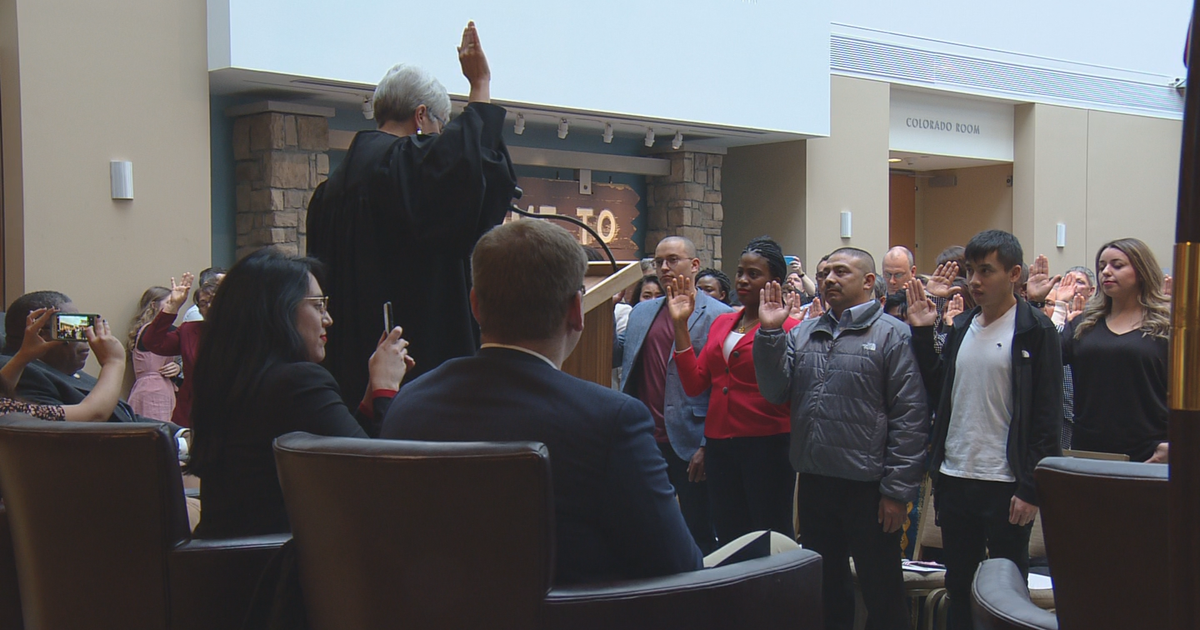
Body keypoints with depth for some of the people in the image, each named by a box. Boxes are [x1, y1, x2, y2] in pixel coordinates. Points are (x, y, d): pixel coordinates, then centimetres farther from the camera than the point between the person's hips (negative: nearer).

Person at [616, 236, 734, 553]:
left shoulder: (717, 315, -4)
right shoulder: (641, 312, 15)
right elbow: (617, 356, 13)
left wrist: (708, 446, -14)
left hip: (689, 444, -5)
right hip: (645, 442, 5)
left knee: (699, 537, 6)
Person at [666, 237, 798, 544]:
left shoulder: (789, 328, -4)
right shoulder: (721, 323, 14)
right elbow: (694, 384, 7)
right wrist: (680, 324, 3)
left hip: (766, 444, -6)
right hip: (719, 444, 6)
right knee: (728, 540, 12)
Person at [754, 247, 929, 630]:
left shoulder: (892, 335, -5)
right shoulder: (803, 333, 11)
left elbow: (910, 417, -9)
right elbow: (775, 392, 5)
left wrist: (898, 490, -12)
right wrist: (770, 333, -5)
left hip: (867, 486, -5)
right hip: (814, 482, 5)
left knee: (882, 597, 7)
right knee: (824, 589, 17)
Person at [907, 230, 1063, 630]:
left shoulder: (1035, 331, -8)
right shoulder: (961, 327, 11)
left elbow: (1047, 417, -10)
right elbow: (938, 392, 11)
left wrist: (1031, 488, -14)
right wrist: (922, 332, 6)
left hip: (1005, 484, -6)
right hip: (955, 478, 6)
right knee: (958, 586, 14)